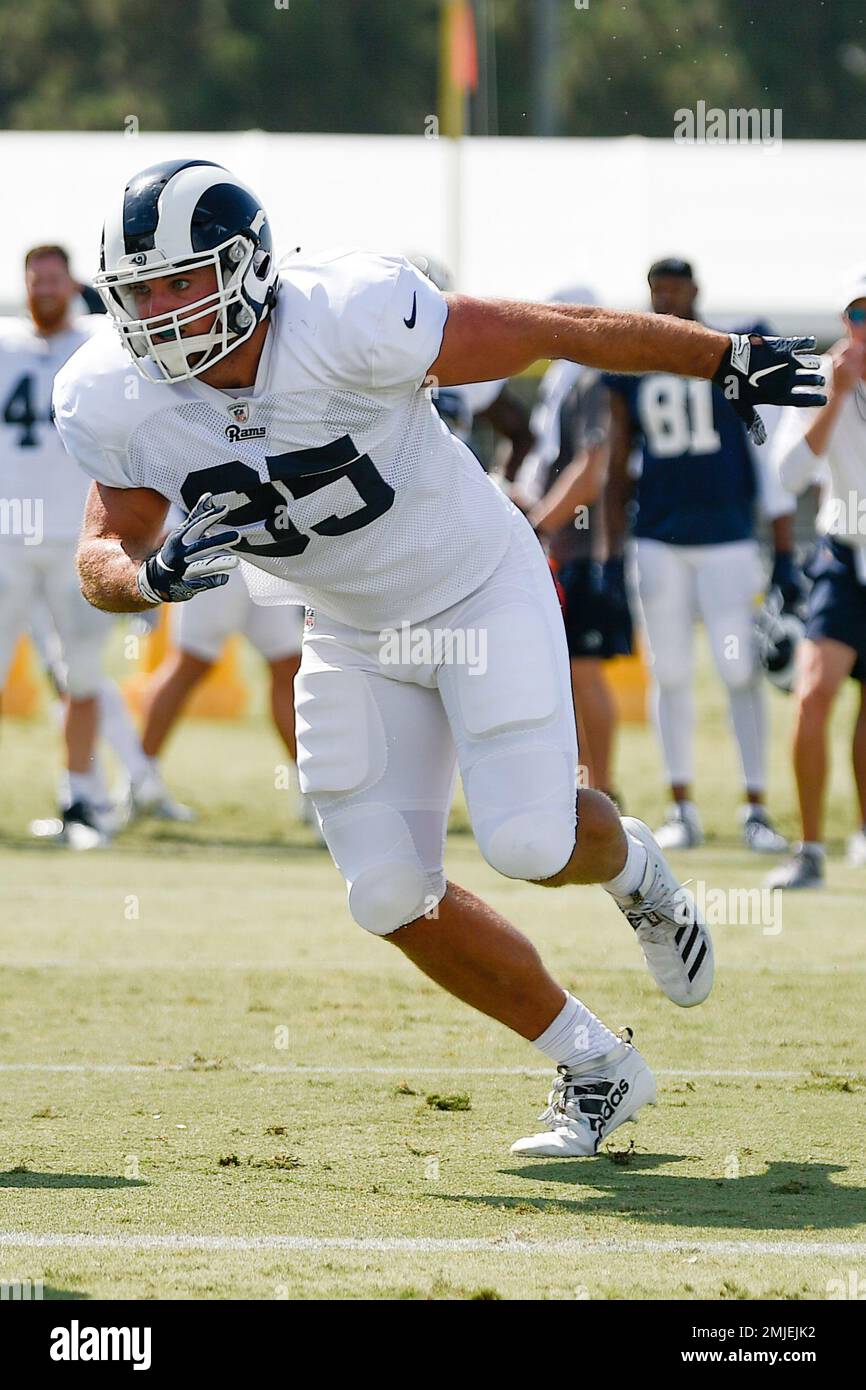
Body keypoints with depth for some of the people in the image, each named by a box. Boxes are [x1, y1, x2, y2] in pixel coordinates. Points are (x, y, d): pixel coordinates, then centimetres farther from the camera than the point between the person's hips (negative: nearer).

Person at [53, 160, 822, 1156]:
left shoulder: (349, 321, -32)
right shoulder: (117, 402, -18)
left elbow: (555, 331, -23)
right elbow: (103, 555, -6)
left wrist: (729, 360, -14)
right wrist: (151, 577, -32)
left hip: (482, 592, -5)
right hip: (356, 639, 5)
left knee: (528, 843, -20)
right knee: (391, 897, -3)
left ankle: (632, 868, 19)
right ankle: (594, 1069, 16)